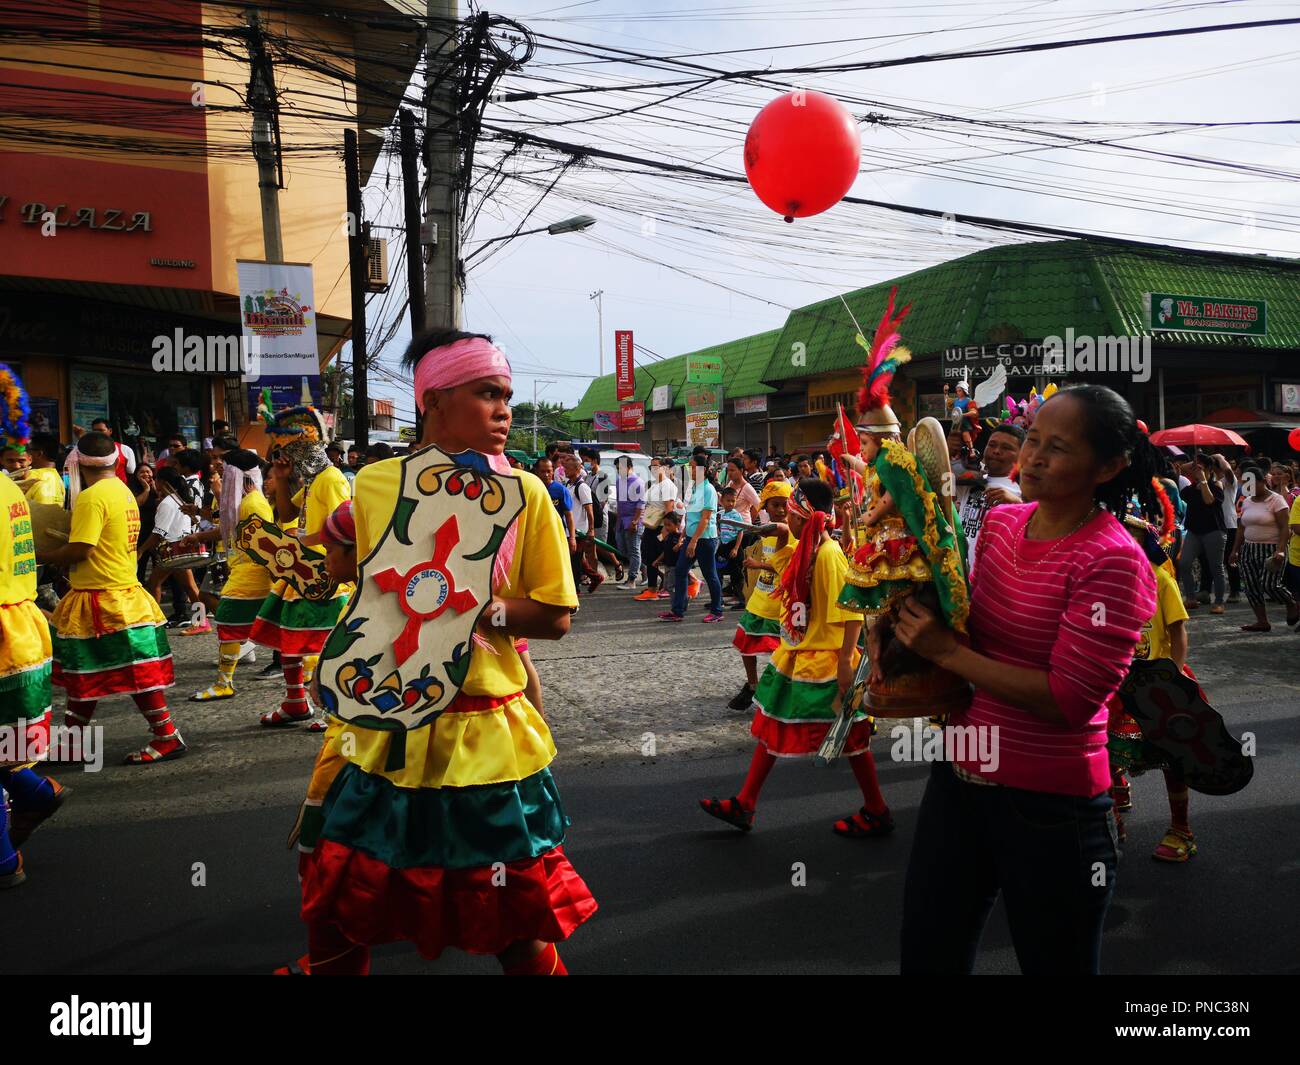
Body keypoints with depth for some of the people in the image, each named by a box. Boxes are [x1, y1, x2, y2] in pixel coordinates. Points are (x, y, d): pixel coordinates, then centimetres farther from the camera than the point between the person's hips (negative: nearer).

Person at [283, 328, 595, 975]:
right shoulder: (376, 484, 0)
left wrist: (486, 607, -20)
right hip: (381, 728, 2)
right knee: (334, 914, 19)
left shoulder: (524, 493, -5)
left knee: (513, 929, 10)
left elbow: (555, 618, -6)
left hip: (486, 736, -2)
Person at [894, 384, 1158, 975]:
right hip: (959, 775, 7)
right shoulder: (1000, 521, 3)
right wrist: (917, 627, -2)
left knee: (1054, 962, 17)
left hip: (1048, 804, -6)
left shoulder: (1113, 561, -18)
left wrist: (946, 652, -20)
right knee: (926, 953, 19)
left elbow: (1068, 699, -22)